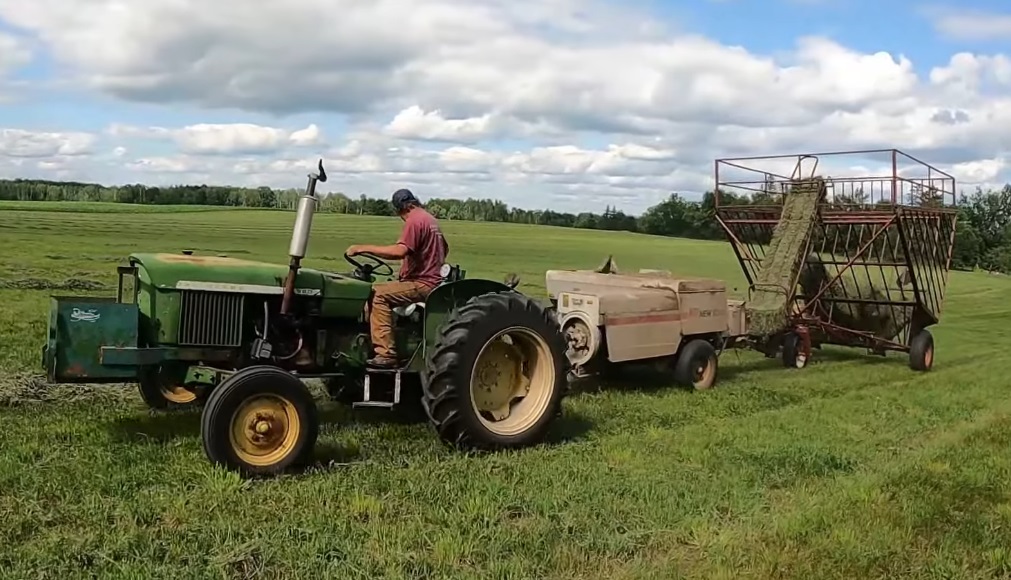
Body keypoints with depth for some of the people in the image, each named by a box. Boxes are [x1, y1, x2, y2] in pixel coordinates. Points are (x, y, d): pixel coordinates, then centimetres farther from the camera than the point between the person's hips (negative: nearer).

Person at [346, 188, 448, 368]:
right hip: (432, 280, 11)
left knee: (378, 293, -21)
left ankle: (386, 353, -28)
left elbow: (400, 251, -29)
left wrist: (364, 248, -25)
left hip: (421, 284, -11)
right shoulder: (430, 219, 18)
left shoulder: (415, 220, -13)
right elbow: (444, 248, 32)